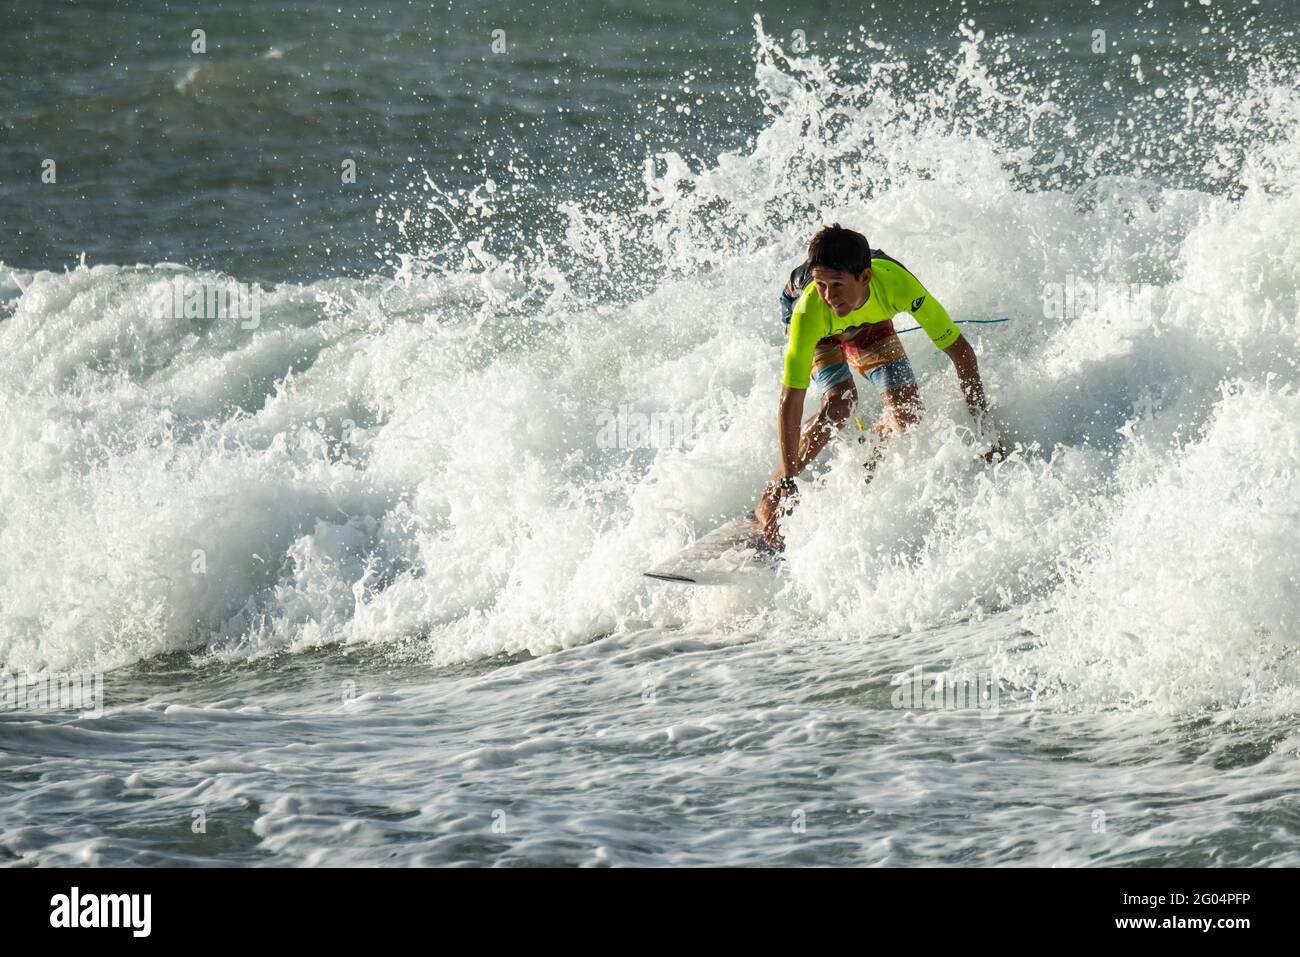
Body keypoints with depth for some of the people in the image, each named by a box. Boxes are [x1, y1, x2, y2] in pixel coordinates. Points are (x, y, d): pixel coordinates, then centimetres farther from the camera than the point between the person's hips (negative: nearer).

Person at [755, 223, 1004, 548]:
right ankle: (769, 500, -15)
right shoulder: (810, 310, -44)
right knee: (840, 402, -26)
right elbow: (790, 403, -41)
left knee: (907, 410, -14)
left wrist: (986, 428, -32)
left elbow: (960, 350, -31)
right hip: (819, 335, -2)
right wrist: (788, 482, -45)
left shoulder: (895, 281, -41)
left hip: (869, 326, 2)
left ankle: (869, 446, 20)